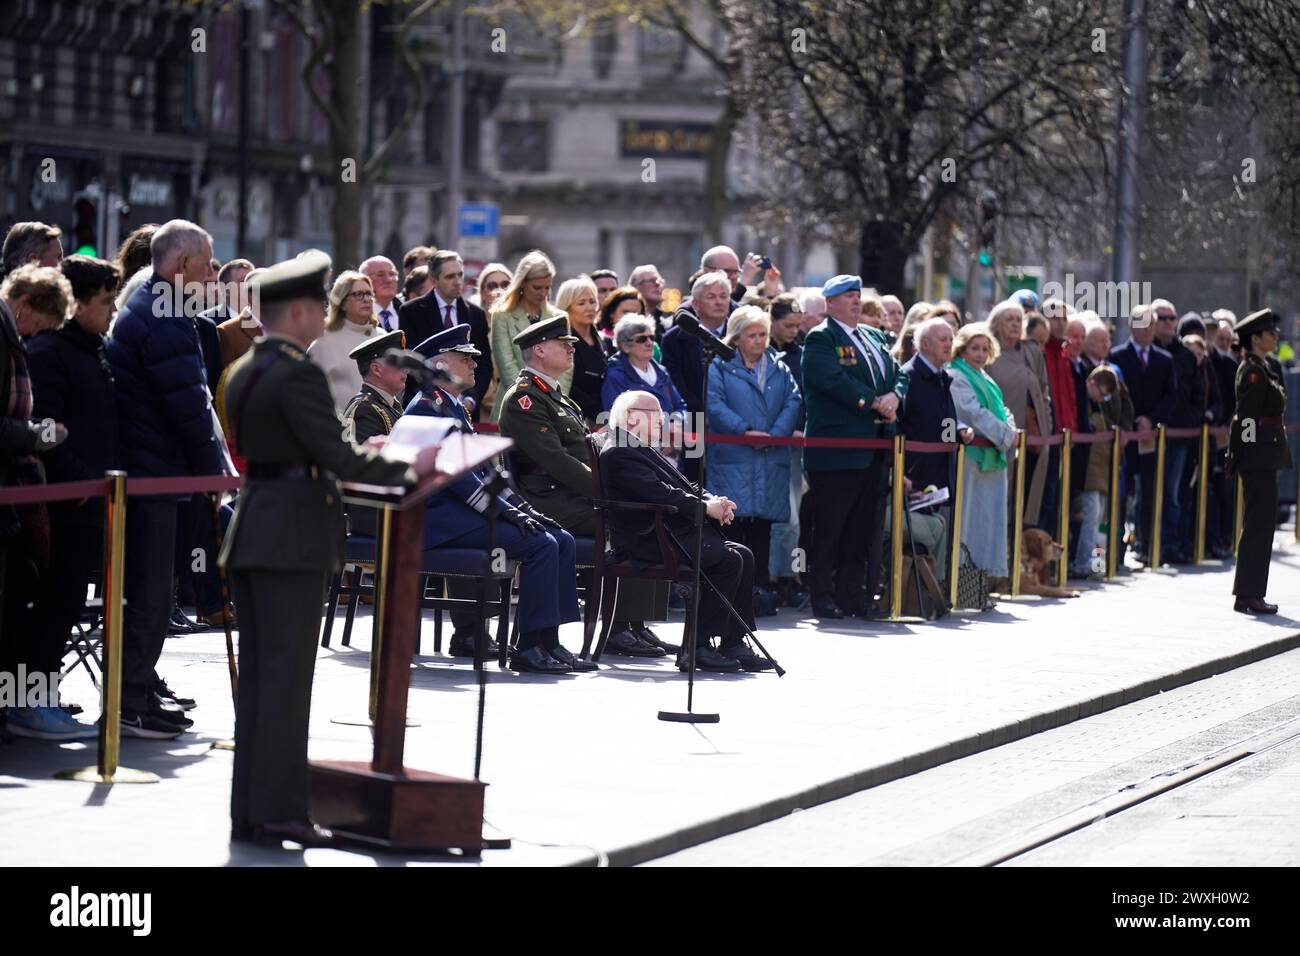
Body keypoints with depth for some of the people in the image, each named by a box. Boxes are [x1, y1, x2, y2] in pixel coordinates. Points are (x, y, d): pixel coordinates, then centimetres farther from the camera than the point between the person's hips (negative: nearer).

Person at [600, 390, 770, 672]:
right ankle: (698, 647, -19)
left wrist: (713, 501, 0)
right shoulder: (618, 453, -9)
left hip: (676, 533, 11)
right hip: (646, 542, -11)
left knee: (743, 555, -2)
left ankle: (734, 644, -4)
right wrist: (705, 508, -16)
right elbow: (659, 493, -20)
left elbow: (686, 488, 20)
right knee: (728, 560, -22)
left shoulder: (644, 451, 24)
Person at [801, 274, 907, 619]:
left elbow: (899, 376, 16)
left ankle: (854, 595, 13)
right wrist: (875, 402, -15)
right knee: (829, 526, -3)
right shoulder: (820, 339, -4)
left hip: (875, 451, 7)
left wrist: (894, 396, -7)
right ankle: (824, 598, 1)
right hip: (836, 451, -7)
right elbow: (835, 380, -18)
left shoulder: (876, 337, 20)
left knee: (867, 526, 7)